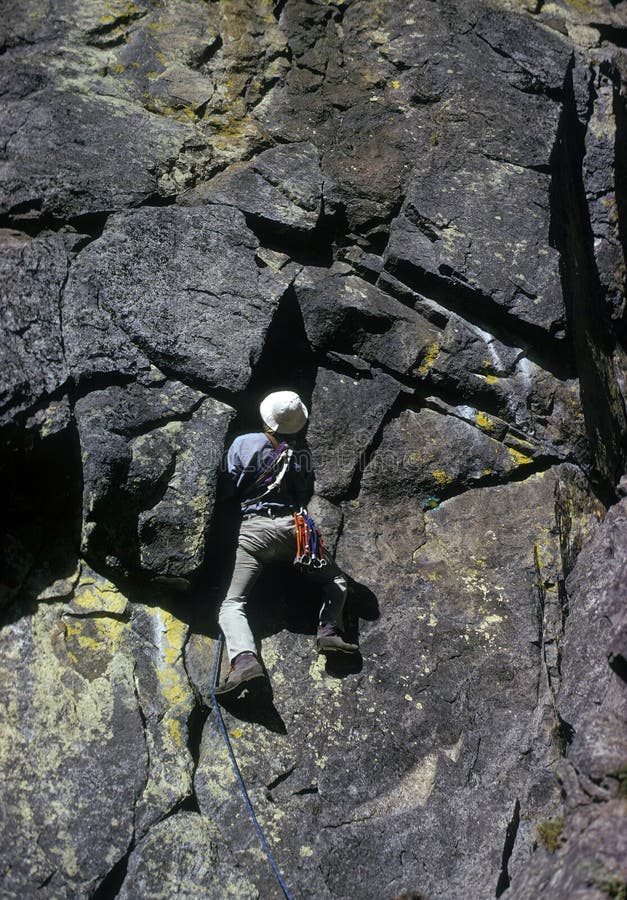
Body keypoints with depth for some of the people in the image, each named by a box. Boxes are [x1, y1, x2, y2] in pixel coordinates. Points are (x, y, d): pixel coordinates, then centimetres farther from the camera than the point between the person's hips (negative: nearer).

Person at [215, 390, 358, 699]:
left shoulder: (243, 444, 5)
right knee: (336, 581, 21)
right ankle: (328, 630, -5)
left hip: (253, 528, -2)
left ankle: (244, 660, -30)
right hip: (293, 524, 2)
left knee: (232, 604, -3)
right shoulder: (301, 452, 12)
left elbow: (230, 489, 8)